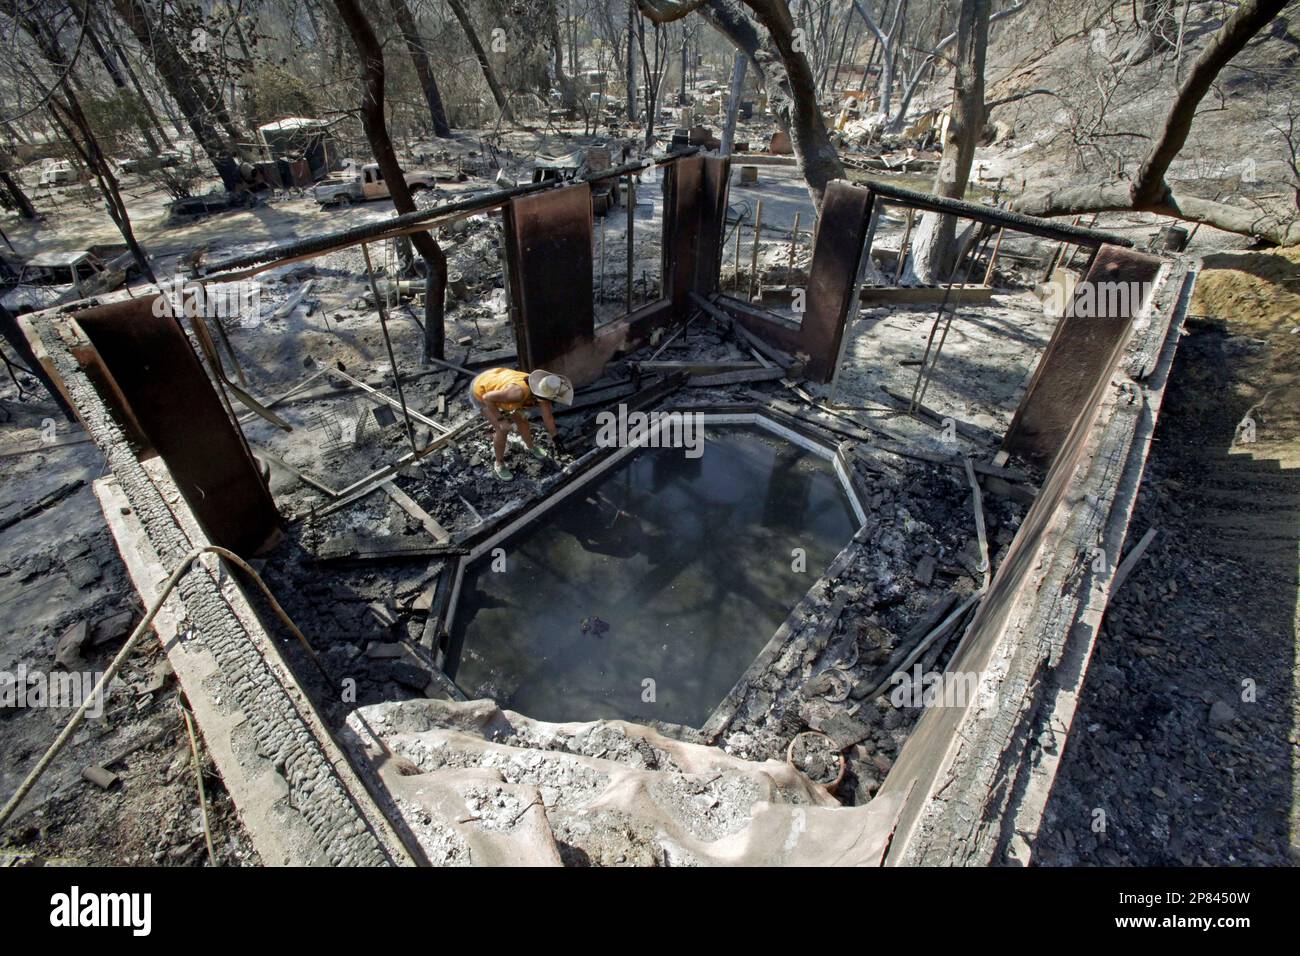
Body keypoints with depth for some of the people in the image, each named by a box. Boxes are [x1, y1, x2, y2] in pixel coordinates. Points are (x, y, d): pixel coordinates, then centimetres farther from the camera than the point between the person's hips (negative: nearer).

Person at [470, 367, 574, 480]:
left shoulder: (542, 392, -21)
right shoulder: (519, 392, -44)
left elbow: (548, 417, -5)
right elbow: (487, 397, -33)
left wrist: (555, 439, 2)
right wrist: (500, 419, -25)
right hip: (482, 392, -6)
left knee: (521, 419, 13)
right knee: (503, 429, -8)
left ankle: (530, 446, 41)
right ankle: (499, 464, 14)